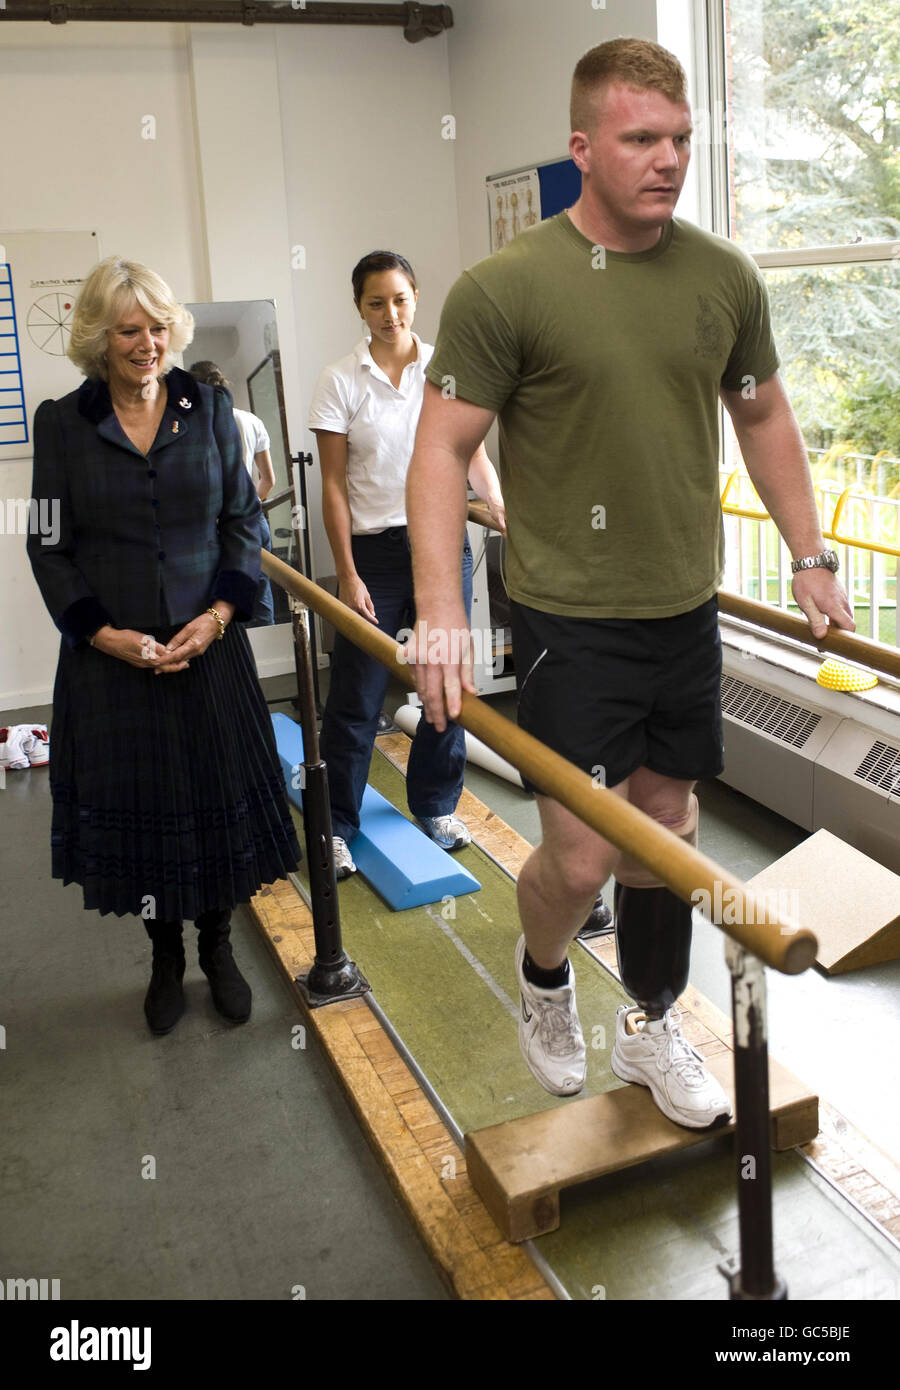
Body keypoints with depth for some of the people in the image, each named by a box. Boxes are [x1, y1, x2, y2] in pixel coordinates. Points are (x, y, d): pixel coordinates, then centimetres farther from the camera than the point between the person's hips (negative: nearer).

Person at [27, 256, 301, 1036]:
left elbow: (244, 521, 4)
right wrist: (107, 634, -12)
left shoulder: (210, 410, 3)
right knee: (138, 809, 8)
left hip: (209, 645, 1)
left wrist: (218, 614, -10)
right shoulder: (62, 424, 0)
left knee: (218, 800, 8)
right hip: (111, 655, 0)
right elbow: (49, 547, 0)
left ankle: (218, 948, 29)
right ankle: (167, 959, 28)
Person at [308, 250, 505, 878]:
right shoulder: (341, 381, -3)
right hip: (374, 549, -2)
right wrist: (347, 574, -9)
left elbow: (474, 454, 6)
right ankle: (338, 825, 16)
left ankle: (435, 805, 29)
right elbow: (334, 485, -4)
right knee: (356, 697, 1)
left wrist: (501, 507, -13)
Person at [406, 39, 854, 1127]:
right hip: (570, 618, -5)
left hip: (687, 610, 5)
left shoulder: (726, 278, 4)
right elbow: (443, 446, -10)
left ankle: (651, 1028, 35)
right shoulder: (504, 289, -10)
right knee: (584, 854, -4)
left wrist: (811, 558, 14)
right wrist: (439, 609, -19)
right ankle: (542, 978, 31)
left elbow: (763, 417, 17)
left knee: (668, 821, 14)